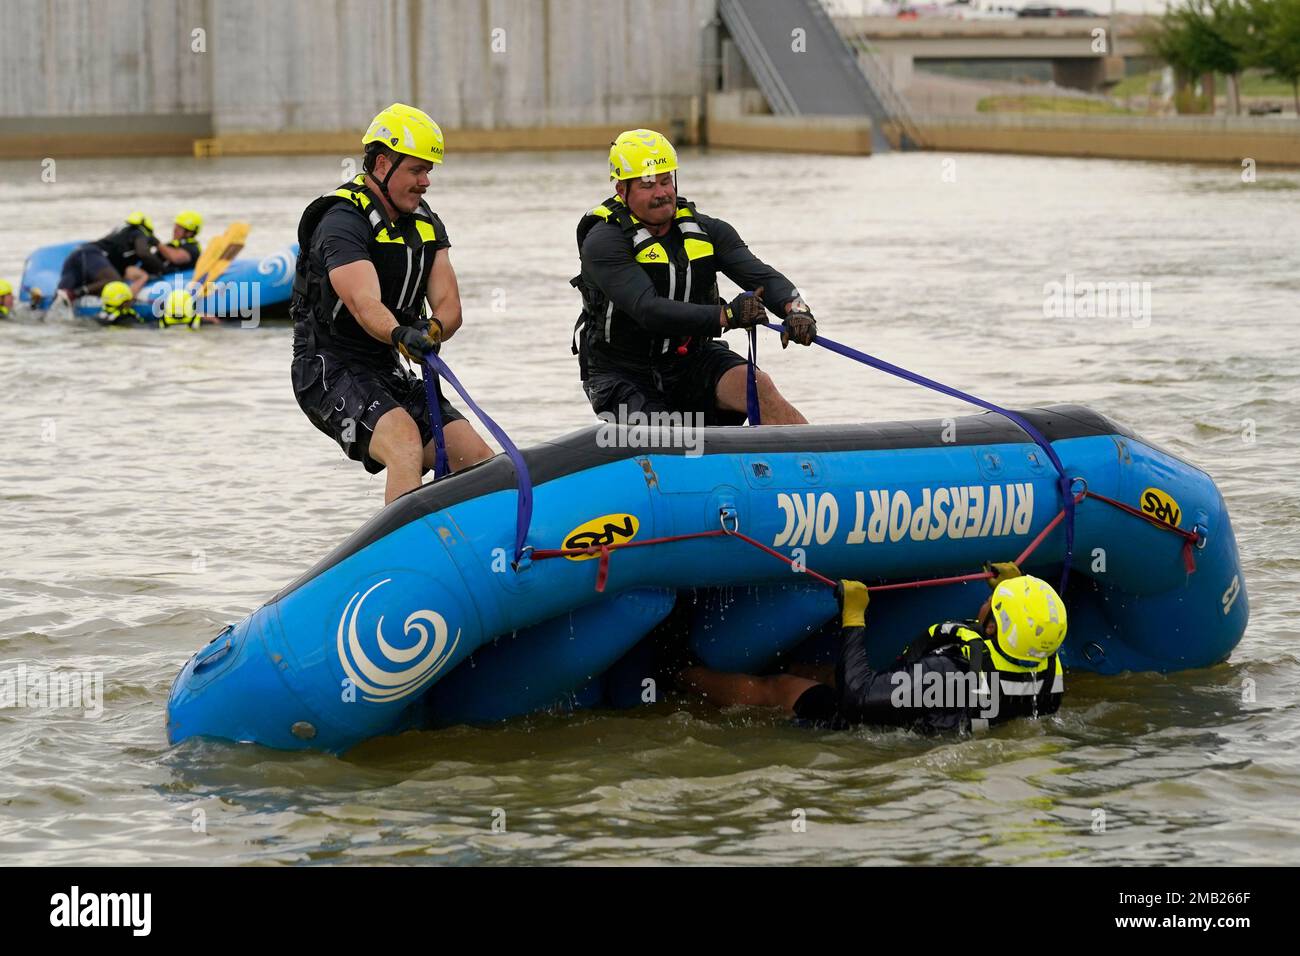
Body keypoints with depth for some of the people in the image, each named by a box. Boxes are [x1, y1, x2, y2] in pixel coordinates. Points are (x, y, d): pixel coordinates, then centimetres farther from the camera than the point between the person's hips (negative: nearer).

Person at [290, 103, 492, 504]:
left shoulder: (425, 223, 9)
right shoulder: (343, 222, -16)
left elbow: (449, 305, -2)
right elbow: (364, 304, -32)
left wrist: (433, 329, -27)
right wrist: (400, 334, -53)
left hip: (388, 373, 8)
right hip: (330, 370, -8)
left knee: (479, 460, -1)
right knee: (405, 441, -34)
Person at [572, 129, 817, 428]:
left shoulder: (706, 231, 0)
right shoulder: (604, 242, -17)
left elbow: (763, 277, -12)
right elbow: (648, 310, -31)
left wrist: (796, 309, -36)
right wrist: (725, 315, -42)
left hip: (691, 361, 4)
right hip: (624, 377, -4)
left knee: (758, 385, -22)